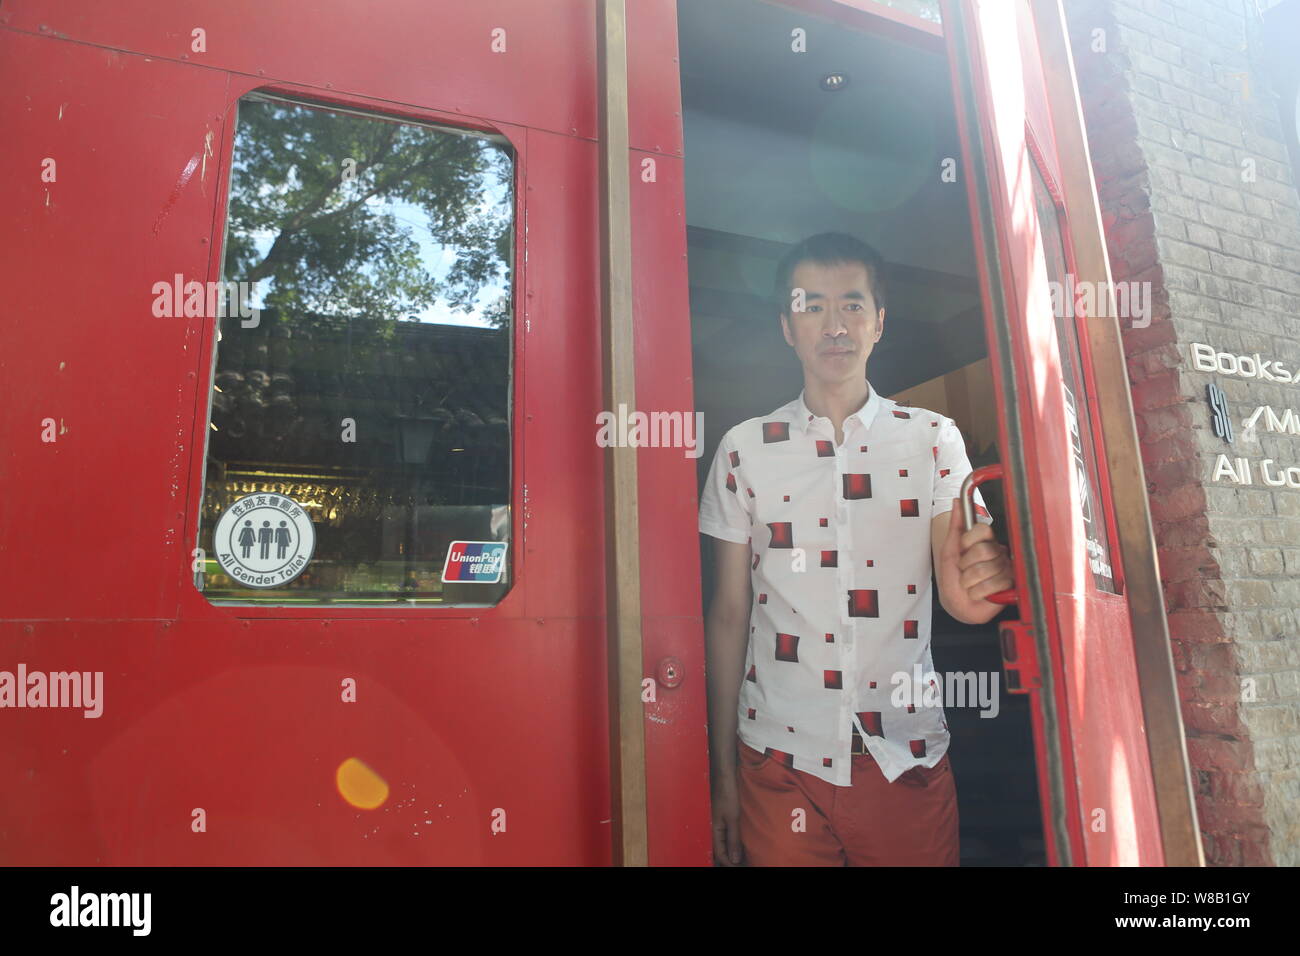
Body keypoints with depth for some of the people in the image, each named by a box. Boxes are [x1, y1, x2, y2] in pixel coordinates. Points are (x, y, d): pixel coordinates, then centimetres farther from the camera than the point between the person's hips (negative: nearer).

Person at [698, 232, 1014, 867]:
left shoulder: (934, 440, 2)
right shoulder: (745, 449, 1)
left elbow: (960, 582, -5)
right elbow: (728, 615, 3)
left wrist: (973, 590, -30)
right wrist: (723, 774, 2)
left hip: (908, 761, 1)